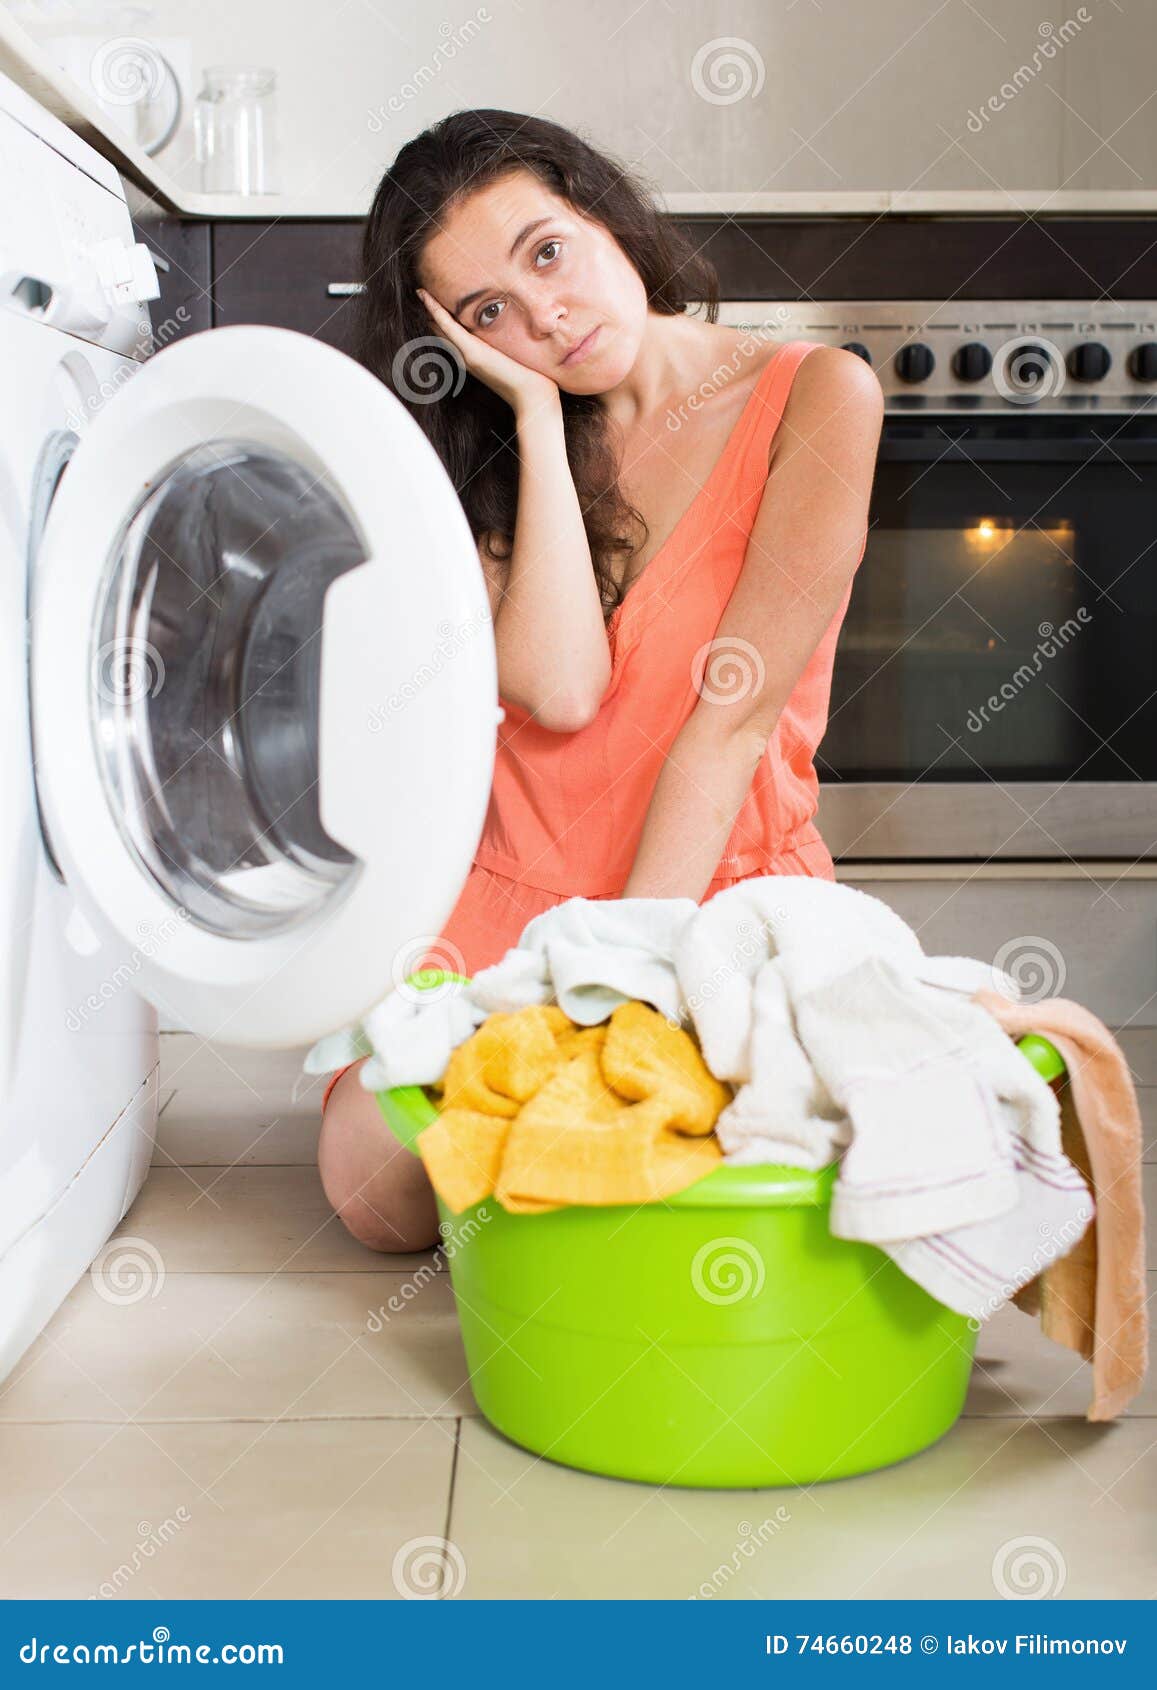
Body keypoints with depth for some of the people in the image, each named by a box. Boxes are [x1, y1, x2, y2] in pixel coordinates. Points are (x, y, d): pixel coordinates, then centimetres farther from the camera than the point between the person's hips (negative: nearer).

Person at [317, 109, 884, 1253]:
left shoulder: (815, 396, -7)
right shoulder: (508, 448, 7)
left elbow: (736, 712, -13)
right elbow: (559, 688, -15)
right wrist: (540, 412, -10)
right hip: (509, 892, 3)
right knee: (383, 1195, -19)